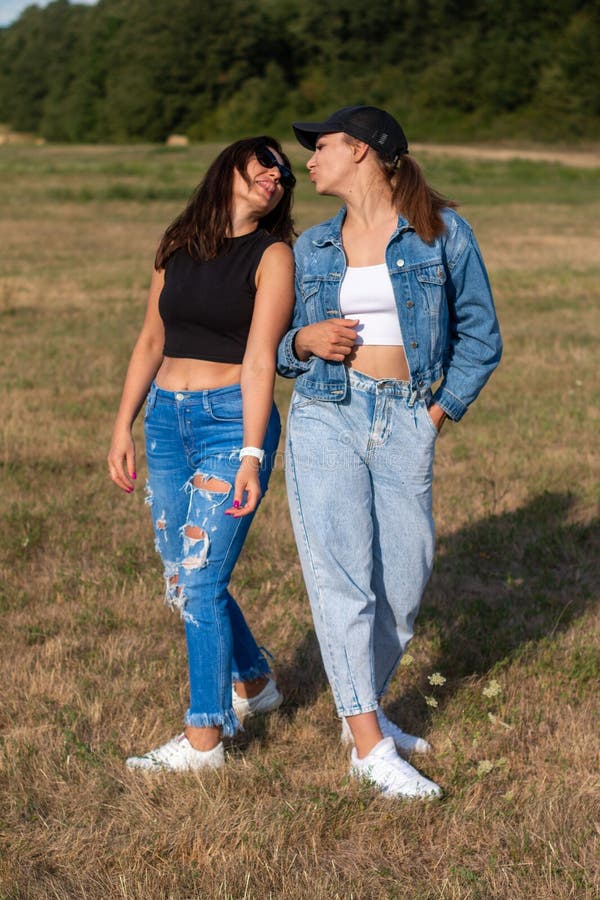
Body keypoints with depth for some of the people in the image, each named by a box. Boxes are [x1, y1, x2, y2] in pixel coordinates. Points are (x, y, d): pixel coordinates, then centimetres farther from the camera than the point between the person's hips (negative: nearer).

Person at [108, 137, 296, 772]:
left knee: (200, 579, -8)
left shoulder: (273, 255, -3)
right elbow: (151, 343, 16)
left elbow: (259, 361, -12)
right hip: (167, 419, 6)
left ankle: (204, 738, 4)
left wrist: (251, 455, -18)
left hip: (231, 421, -6)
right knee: (181, 582, 12)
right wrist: (123, 427, 12)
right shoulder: (178, 247, 12)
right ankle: (253, 683, 35)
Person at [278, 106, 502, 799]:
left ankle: (361, 709, 28)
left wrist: (442, 409, 1)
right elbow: (282, 350, 17)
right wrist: (305, 340, -5)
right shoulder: (313, 247, 11)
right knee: (342, 574, -10)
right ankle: (369, 747, -9)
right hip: (325, 416, 0)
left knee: (403, 581, 5)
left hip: (405, 423, 0)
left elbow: (479, 333, 8)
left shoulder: (440, 231, 3)